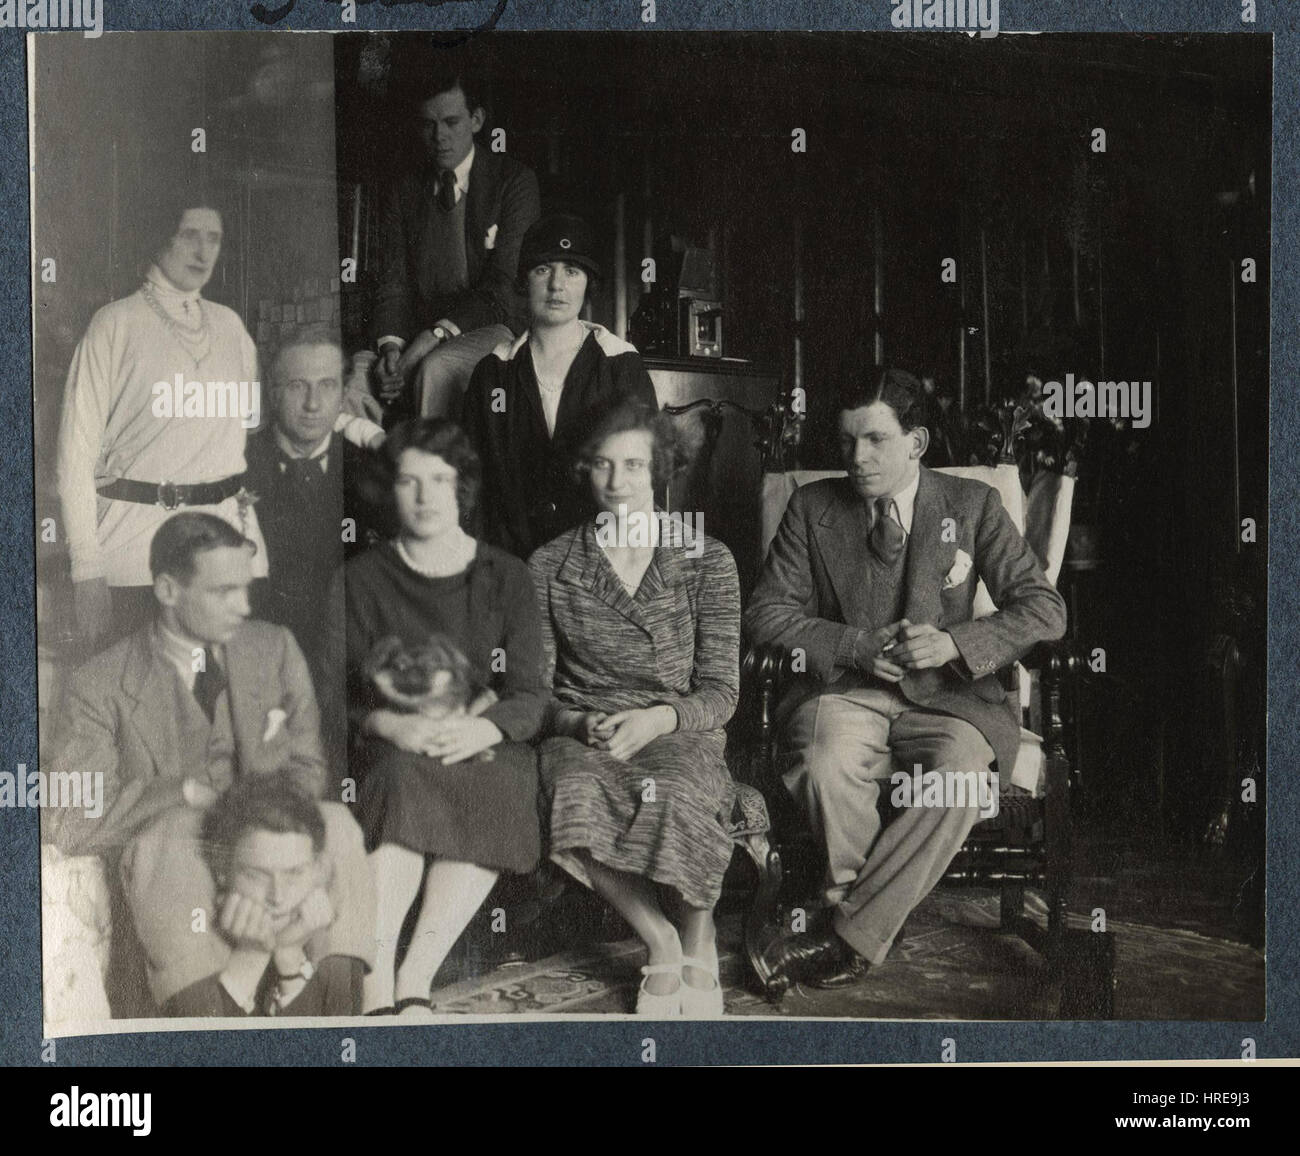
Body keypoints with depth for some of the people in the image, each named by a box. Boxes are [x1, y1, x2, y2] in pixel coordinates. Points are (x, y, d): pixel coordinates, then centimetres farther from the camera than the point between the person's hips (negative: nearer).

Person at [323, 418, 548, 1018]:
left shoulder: (505, 577, 13)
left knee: (492, 788, -35)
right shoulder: (360, 580, 12)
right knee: (405, 779, -36)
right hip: (390, 748, 0)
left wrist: (482, 727, -20)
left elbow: (530, 697, 3)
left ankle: (414, 981, -39)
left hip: (484, 748, 1)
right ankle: (379, 991, -42)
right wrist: (389, 723, -19)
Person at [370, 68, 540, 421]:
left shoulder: (515, 180, 0)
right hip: (422, 337, 4)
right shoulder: (404, 193, 12)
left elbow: (506, 282, -10)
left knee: (435, 368, -34)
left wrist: (437, 332, -20)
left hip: (495, 326, -4)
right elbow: (393, 283, 5)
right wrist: (390, 345, -17)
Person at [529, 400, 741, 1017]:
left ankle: (699, 933, -9)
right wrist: (577, 723, -16)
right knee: (576, 792, -36)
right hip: (581, 736, 1)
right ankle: (659, 941, -16)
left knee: (675, 793, -37)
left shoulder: (706, 560, 5)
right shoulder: (550, 566, 8)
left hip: (679, 732, -1)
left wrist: (656, 719, -18)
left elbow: (720, 691, 1)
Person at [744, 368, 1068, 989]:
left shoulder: (972, 506, 5)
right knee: (828, 766, -35)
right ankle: (862, 914, -16)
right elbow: (766, 612, 5)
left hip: (943, 697, 0)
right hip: (845, 690, 0)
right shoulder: (812, 508, 7)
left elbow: (1044, 608, 1)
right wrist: (858, 646, -11)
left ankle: (850, 934, -24)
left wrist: (956, 643, -16)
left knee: (963, 779, -33)